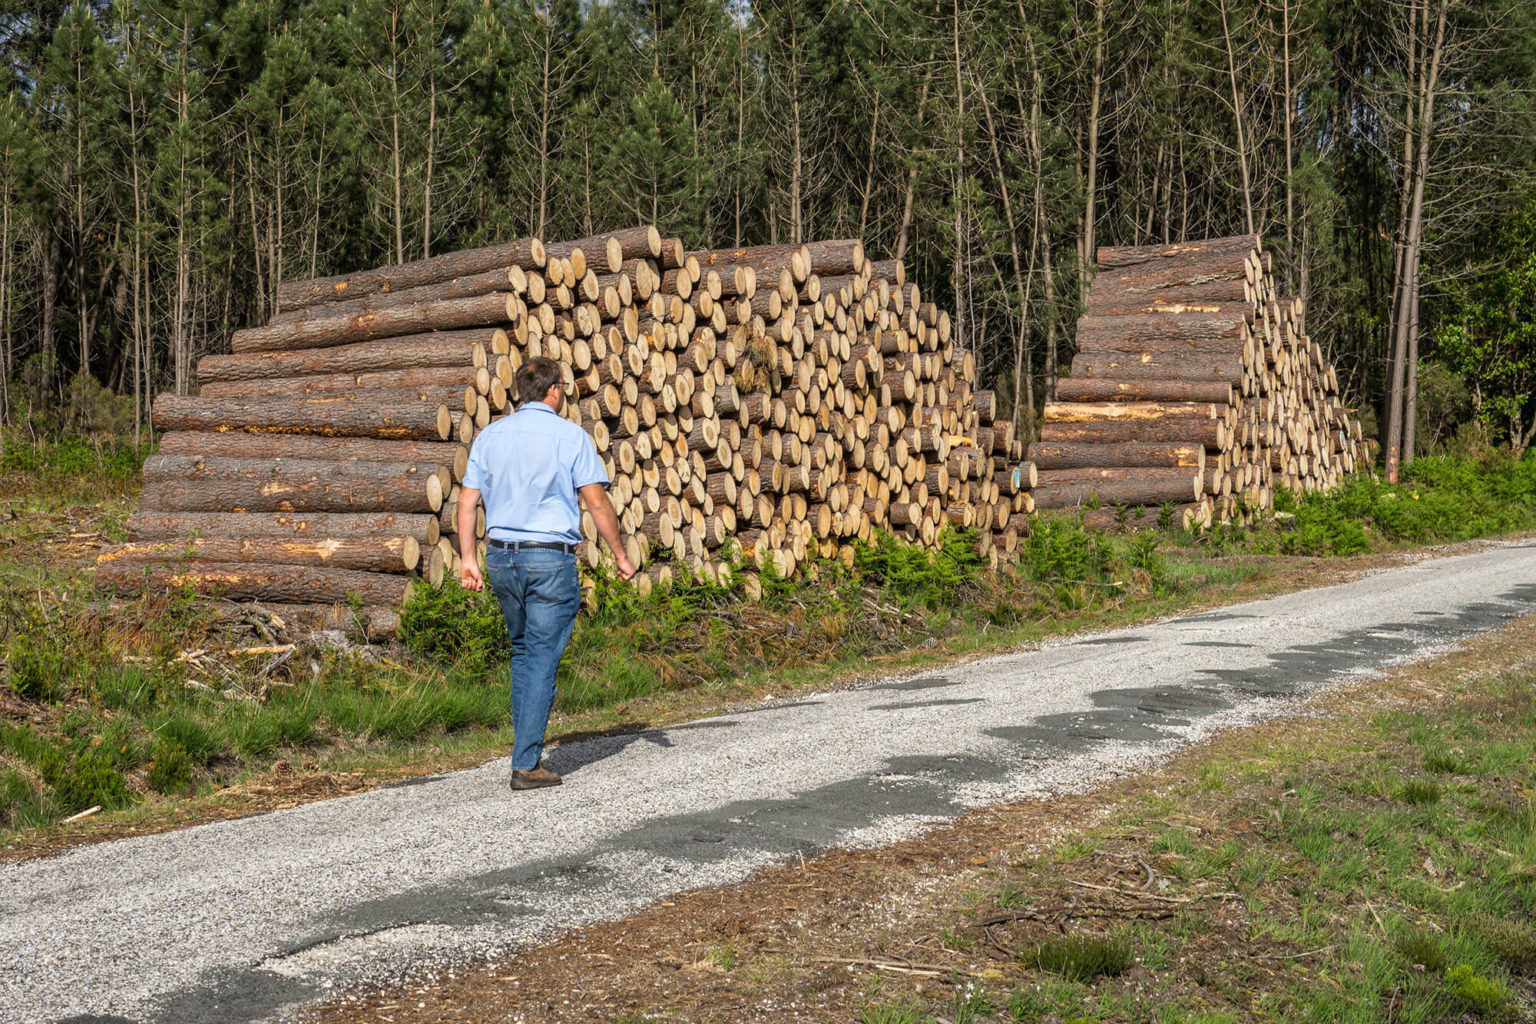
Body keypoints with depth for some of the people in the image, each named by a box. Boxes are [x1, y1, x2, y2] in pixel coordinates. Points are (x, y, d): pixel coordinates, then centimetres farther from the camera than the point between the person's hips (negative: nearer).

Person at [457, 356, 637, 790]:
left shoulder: (490, 436, 8)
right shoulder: (569, 436, -6)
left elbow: (468, 501, 5)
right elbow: (597, 502, -6)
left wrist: (468, 558, 9)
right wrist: (621, 555, 2)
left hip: (501, 557, 5)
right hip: (550, 559, -5)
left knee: (524, 651, 20)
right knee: (542, 659, -1)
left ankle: (527, 750, 22)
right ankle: (526, 765, -4)